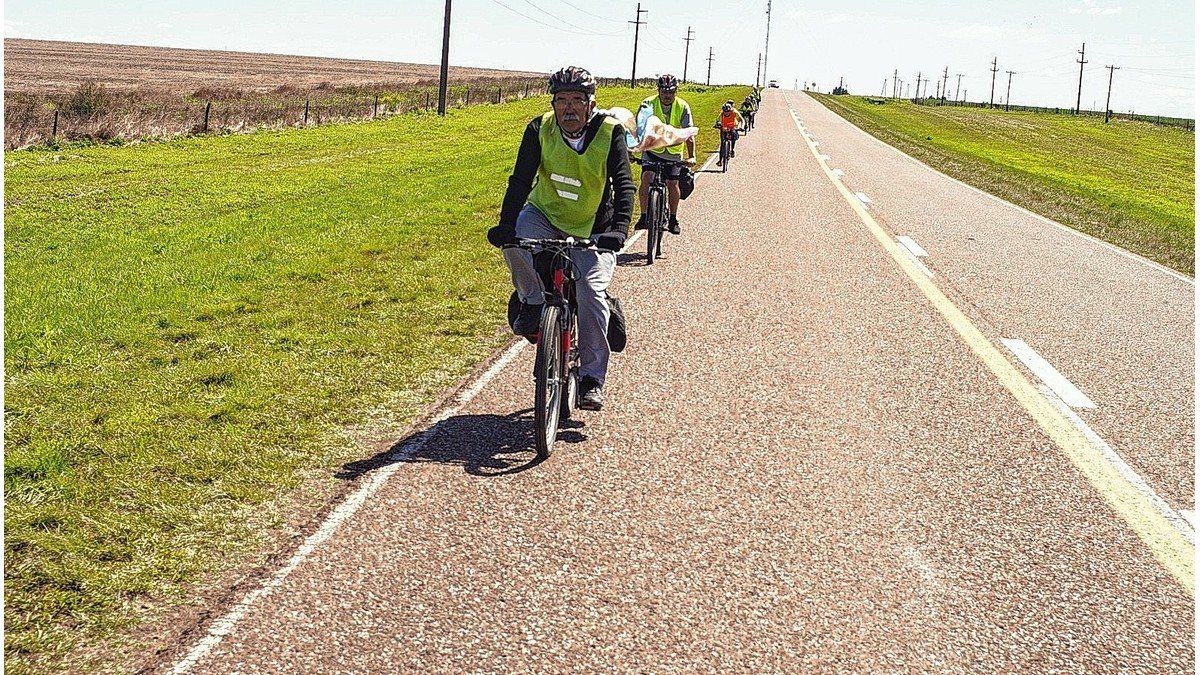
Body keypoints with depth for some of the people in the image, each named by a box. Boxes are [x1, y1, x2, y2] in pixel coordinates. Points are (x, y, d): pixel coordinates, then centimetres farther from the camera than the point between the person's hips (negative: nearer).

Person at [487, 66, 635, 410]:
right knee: (516, 235, -32)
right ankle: (533, 301, -7)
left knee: (591, 293, -19)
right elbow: (521, 180, -20)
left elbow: (624, 185, -23)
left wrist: (618, 228, -40)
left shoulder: (610, 132, -16)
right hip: (546, 214, 2)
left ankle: (592, 378, -5)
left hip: (592, 230, -1)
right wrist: (506, 224, -35)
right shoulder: (539, 130, -13)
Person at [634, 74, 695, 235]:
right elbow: (638, 129, -21)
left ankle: (673, 219, 16)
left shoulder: (683, 107, -14)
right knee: (646, 178, -18)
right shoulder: (648, 104, -15)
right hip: (652, 149, 0)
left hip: (674, 151, 0)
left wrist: (691, 156, -33)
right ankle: (644, 216, -7)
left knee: (673, 184, -3)